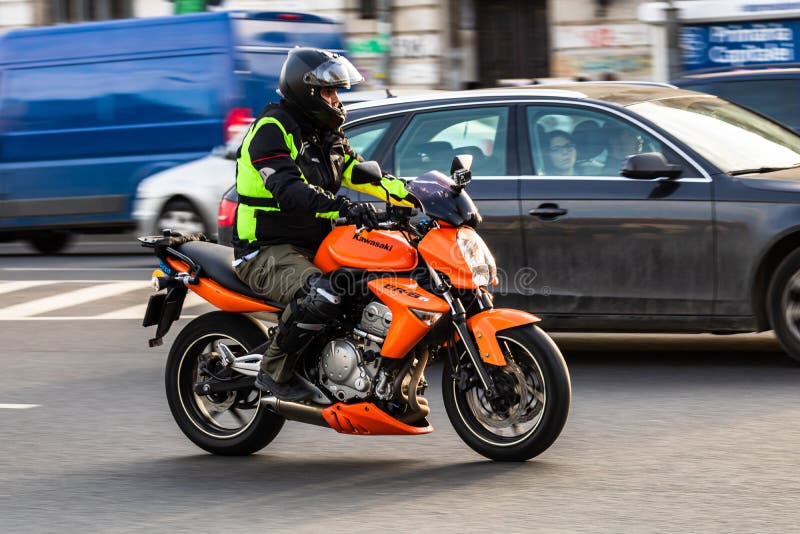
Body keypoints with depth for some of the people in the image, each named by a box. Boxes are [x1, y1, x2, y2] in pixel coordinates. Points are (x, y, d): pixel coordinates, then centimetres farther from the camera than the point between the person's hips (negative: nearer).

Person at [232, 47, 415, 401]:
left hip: (314, 246, 10)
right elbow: (289, 191, -28)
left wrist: (410, 195, -1)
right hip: (267, 252, -10)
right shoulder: (272, 130, -14)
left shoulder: (325, 134, 16)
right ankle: (274, 372, -21)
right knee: (321, 295, -36)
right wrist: (344, 208, -41)